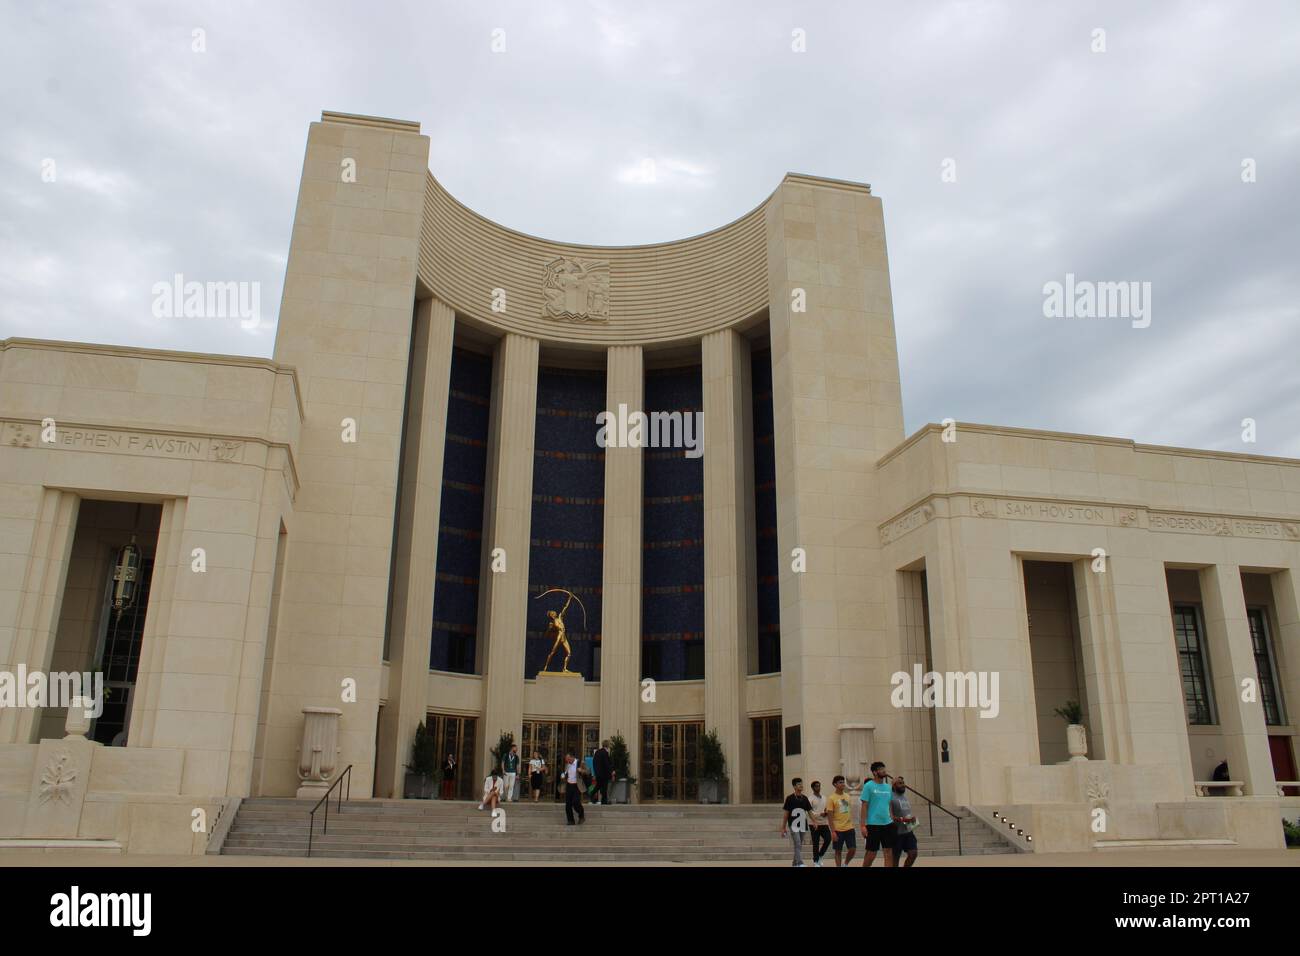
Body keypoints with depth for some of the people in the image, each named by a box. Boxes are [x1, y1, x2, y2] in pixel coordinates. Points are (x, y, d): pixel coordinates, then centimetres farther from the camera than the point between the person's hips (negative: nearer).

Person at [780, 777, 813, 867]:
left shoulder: (804, 798, 8)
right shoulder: (790, 798, -6)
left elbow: (809, 811, 11)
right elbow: (785, 813, -3)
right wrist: (783, 827, -3)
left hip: (803, 825, 5)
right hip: (793, 825, -5)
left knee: (799, 846, 11)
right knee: (797, 845, -15)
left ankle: (794, 863, 24)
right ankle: (800, 863, -22)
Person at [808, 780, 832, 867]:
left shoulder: (824, 798, 15)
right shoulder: (811, 799, -5)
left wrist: (826, 813, -2)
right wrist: (819, 814, -25)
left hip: (824, 823, 5)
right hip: (815, 824, -5)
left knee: (828, 839, -3)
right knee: (816, 843, -1)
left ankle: (820, 856, 18)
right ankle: (815, 861, 12)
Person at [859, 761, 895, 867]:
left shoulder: (888, 787, 10)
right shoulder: (868, 786, -6)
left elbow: (891, 805, 17)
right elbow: (864, 806, -8)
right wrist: (863, 825, -12)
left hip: (888, 824, 5)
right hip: (873, 824, -5)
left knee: (889, 852, 4)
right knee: (871, 854, 1)